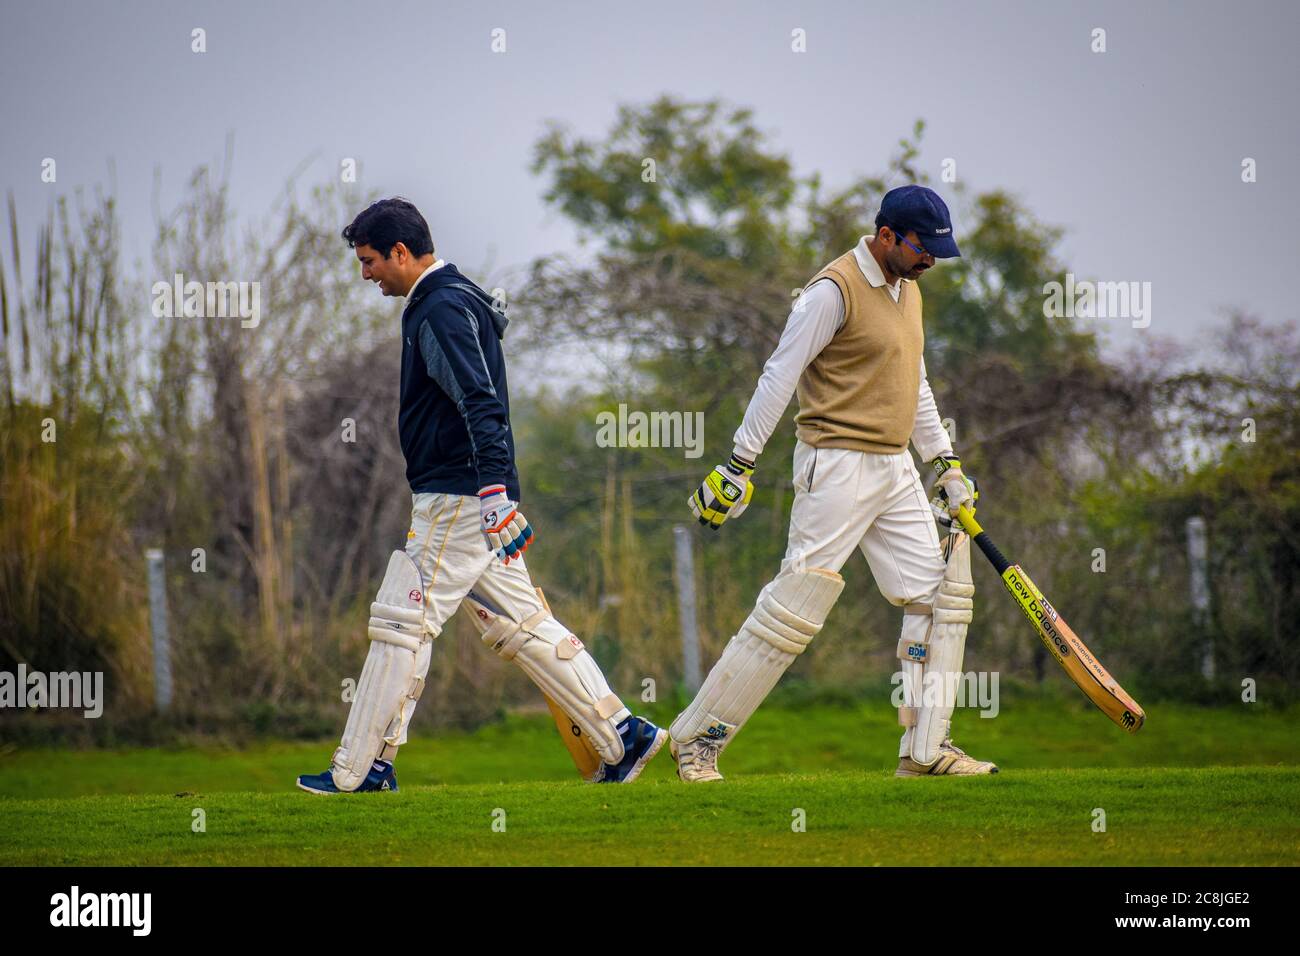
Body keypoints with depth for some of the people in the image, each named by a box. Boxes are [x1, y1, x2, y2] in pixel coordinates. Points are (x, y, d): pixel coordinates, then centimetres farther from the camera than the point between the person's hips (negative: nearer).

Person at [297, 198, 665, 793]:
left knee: (401, 622, -7)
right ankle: (623, 737, 7)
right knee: (518, 623, 9)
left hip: (459, 499, -10)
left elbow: (481, 404, -23)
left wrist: (493, 488, -30)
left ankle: (357, 772, -5)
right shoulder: (455, 300, 20)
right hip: (467, 498, 10)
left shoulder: (441, 310, -13)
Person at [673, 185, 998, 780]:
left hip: (894, 469, 9)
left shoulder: (907, 291, 14)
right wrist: (739, 465, -18)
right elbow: (779, 376, -15)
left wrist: (946, 462, 19)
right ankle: (696, 740, -4)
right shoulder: (834, 290, -13)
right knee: (796, 605, -11)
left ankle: (926, 749, 6)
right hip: (836, 464, -9)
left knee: (939, 591, 3)